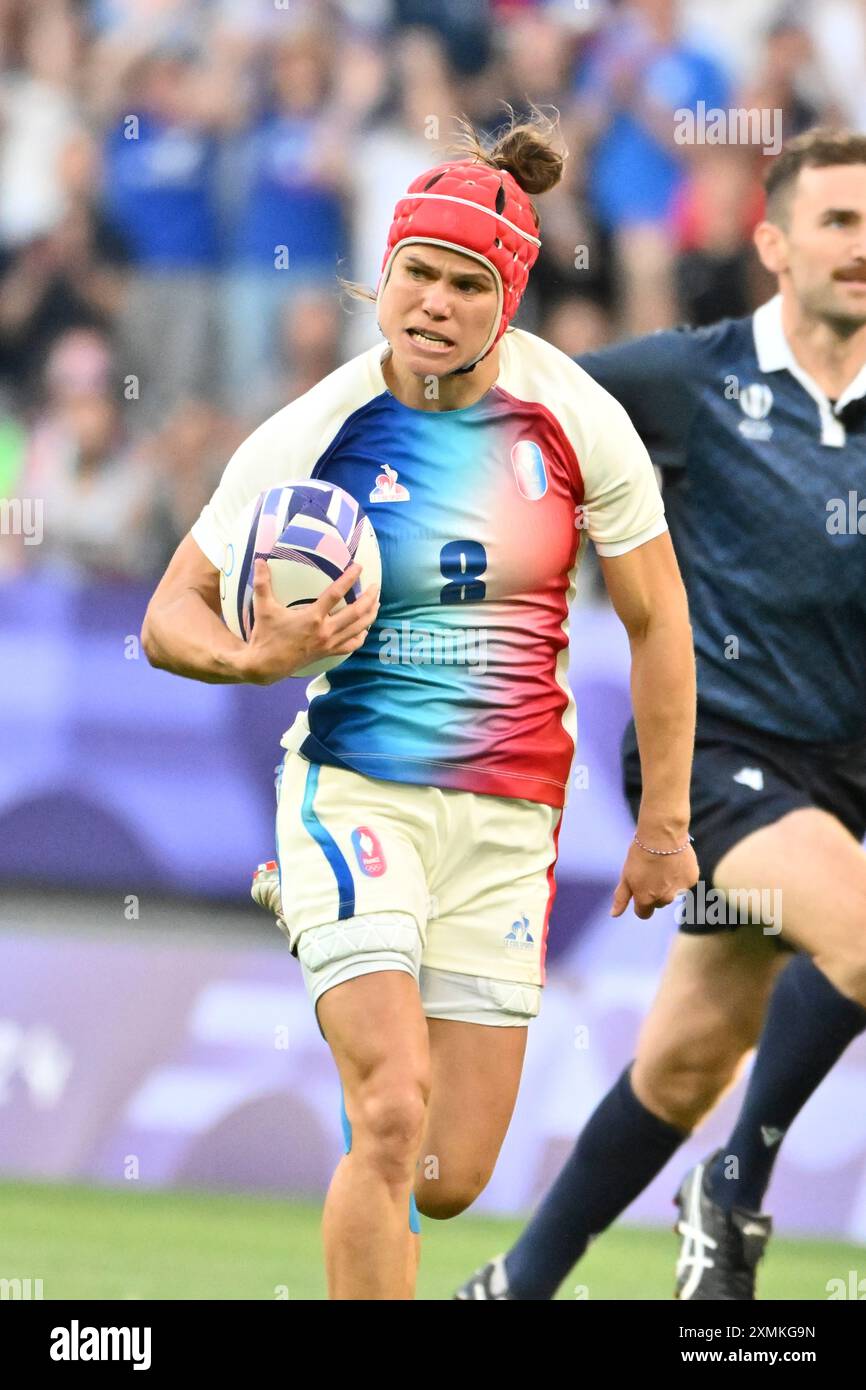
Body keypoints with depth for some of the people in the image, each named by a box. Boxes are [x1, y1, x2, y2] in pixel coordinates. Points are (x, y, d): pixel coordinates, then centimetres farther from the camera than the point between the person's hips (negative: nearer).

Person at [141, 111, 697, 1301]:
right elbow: (170, 614, 0)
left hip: (510, 820, 2)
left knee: (449, 1183, 2)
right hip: (354, 794, -2)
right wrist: (256, 658, -22)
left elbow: (656, 621, 8)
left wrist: (665, 821, 8)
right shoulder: (306, 437, -8)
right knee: (394, 1117, -22)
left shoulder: (578, 419, -4)